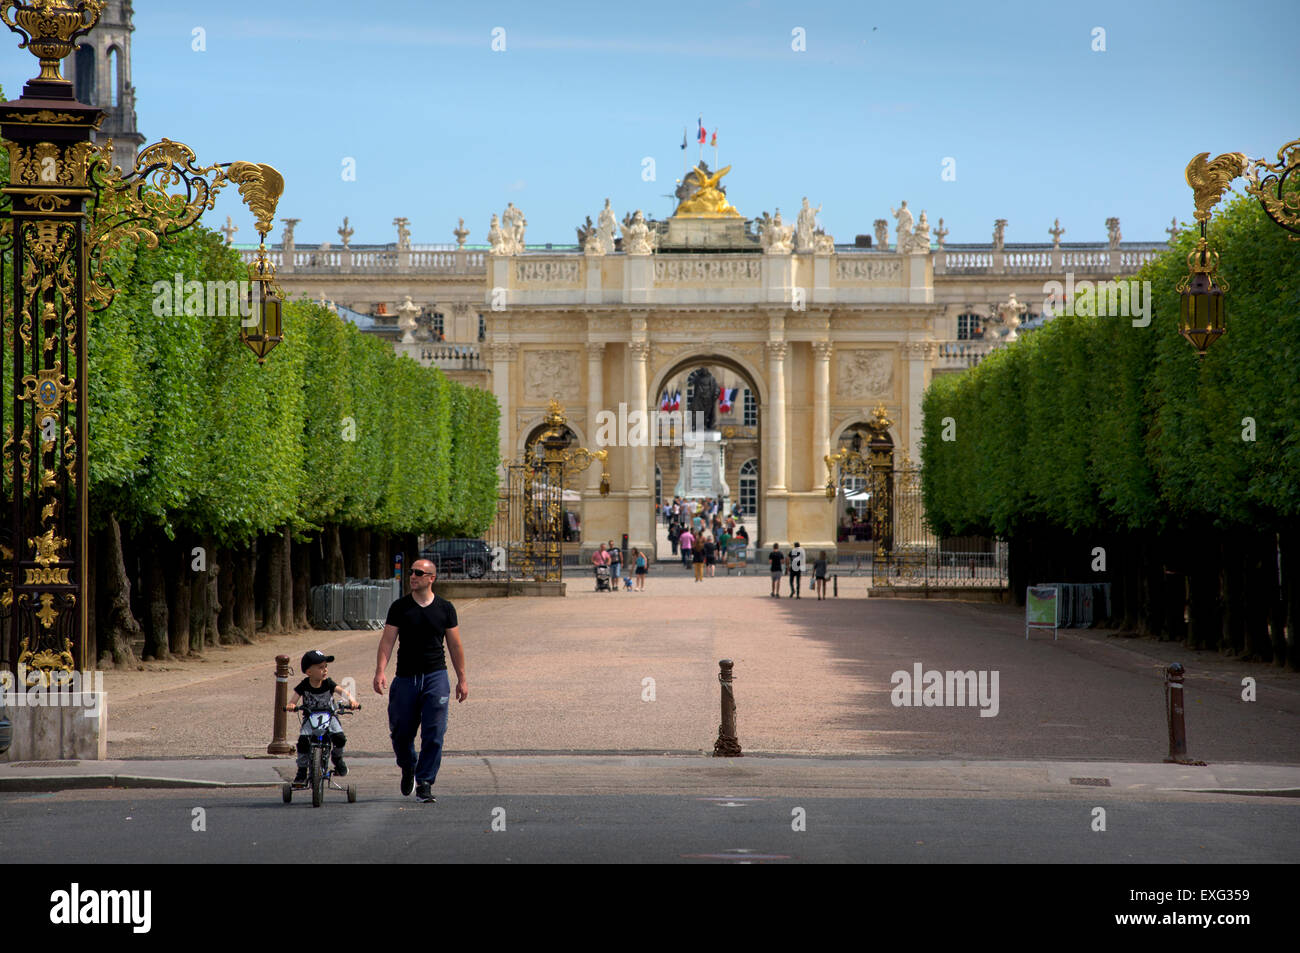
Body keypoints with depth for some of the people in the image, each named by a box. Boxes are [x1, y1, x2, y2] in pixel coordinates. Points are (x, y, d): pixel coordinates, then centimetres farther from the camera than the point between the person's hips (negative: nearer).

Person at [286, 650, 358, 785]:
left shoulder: (328, 683, -11)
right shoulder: (304, 686, -11)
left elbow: (342, 690, -24)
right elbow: (295, 698, -16)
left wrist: (351, 698, -46)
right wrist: (291, 705, -42)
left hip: (329, 716, 0)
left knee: (339, 737, -24)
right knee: (303, 740, -25)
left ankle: (337, 759, 9)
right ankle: (301, 770, -6)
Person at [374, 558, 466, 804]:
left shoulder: (445, 608, 6)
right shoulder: (400, 607, 3)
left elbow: (455, 645, 10)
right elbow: (387, 640, -2)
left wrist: (462, 679, 9)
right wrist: (380, 671, -16)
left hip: (436, 675, 0)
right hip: (405, 677, 0)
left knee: (434, 733, -8)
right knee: (401, 731, 5)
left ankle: (425, 783, -2)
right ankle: (407, 768, 34)